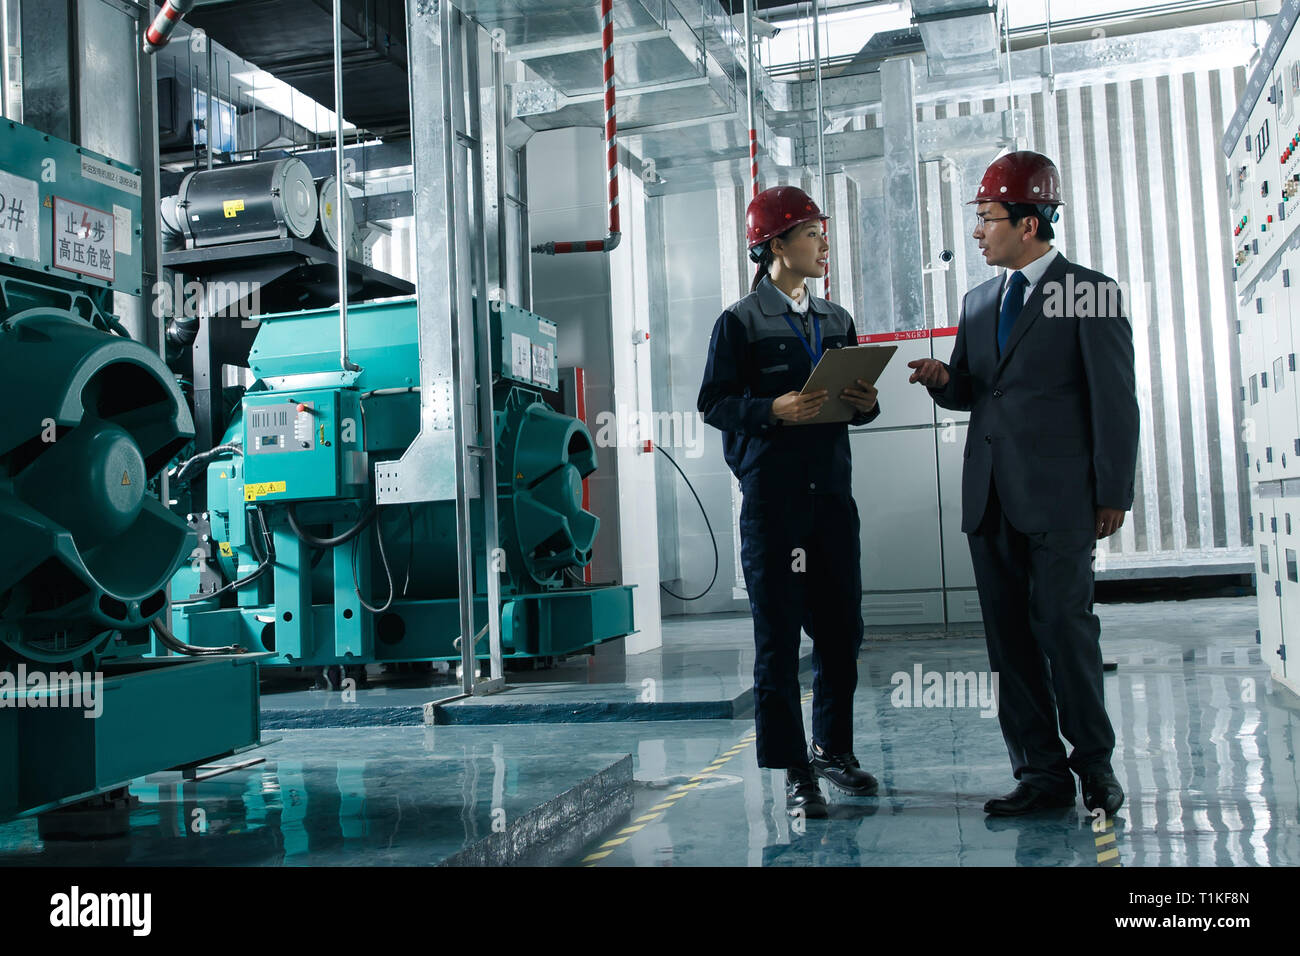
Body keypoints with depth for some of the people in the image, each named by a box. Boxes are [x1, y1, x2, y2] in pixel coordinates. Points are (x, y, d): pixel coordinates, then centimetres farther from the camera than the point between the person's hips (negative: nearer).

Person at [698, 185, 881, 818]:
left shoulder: (837, 320, 18)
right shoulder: (740, 321, 0)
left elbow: (855, 396, 21)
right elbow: (714, 403, -5)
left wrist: (865, 402, -1)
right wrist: (773, 410, -20)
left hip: (833, 492, 6)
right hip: (772, 498, -6)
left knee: (841, 630, 11)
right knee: (778, 637, 0)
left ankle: (833, 749, 28)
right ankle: (793, 771, 9)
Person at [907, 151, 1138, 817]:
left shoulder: (1090, 293, -1)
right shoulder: (979, 301, 17)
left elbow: (1114, 402, -4)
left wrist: (1114, 493, -7)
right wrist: (943, 379, -3)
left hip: (1058, 498, -6)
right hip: (990, 498, 6)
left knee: (1064, 626, -3)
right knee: (1010, 638, 6)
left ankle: (1094, 762, 16)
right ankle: (1042, 773, 15)